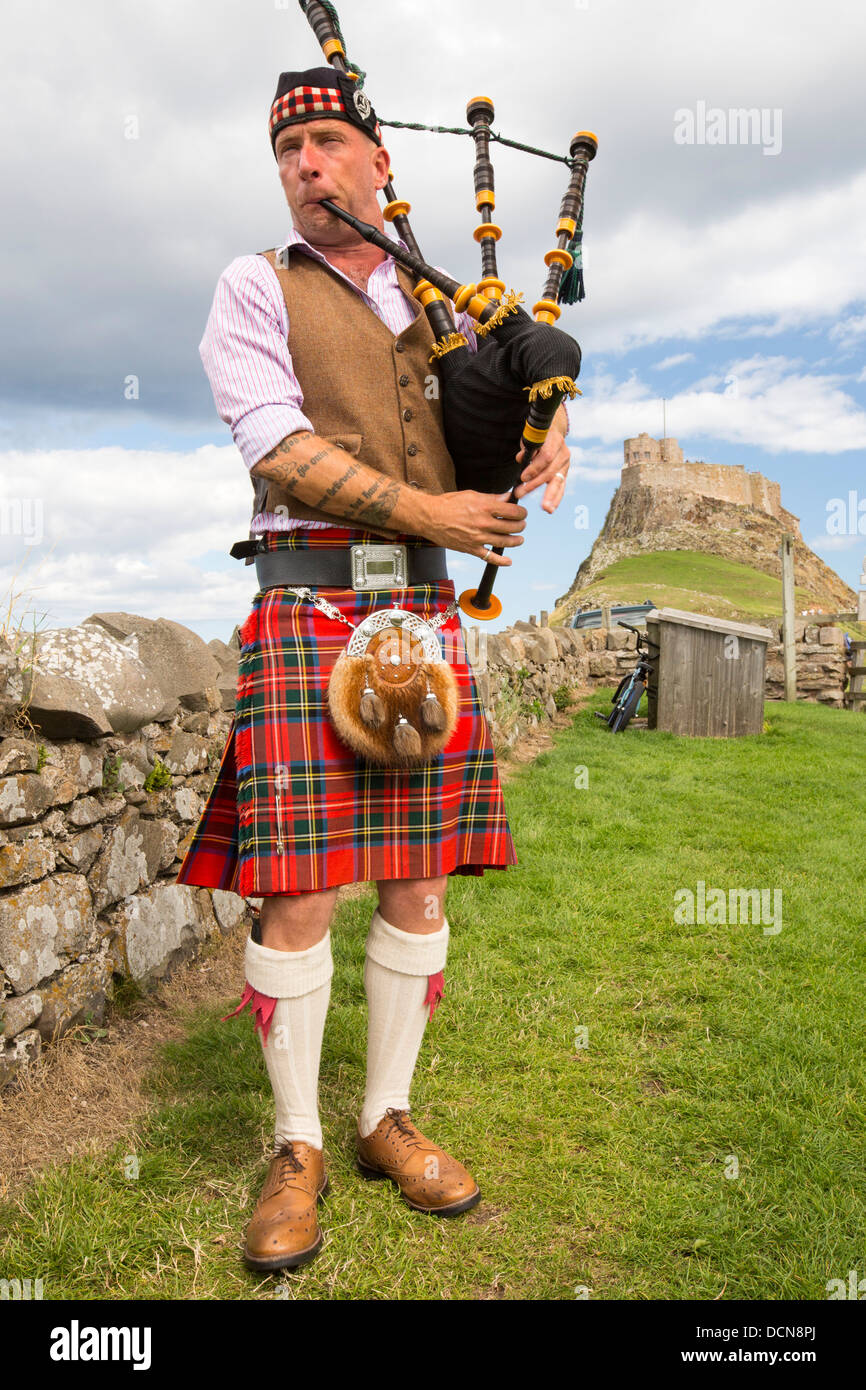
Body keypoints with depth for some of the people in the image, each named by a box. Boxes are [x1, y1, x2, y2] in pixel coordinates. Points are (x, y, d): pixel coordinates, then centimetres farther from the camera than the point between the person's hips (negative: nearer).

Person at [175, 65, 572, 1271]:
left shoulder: (434, 305, 20)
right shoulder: (256, 290, 7)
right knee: (299, 889, -7)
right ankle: (297, 1147, 12)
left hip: (426, 608, 4)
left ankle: (389, 1119, 21)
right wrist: (427, 511, -12)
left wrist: (551, 435, 4)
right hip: (309, 600, -4)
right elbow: (279, 445, -7)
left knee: (419, 881, 5)